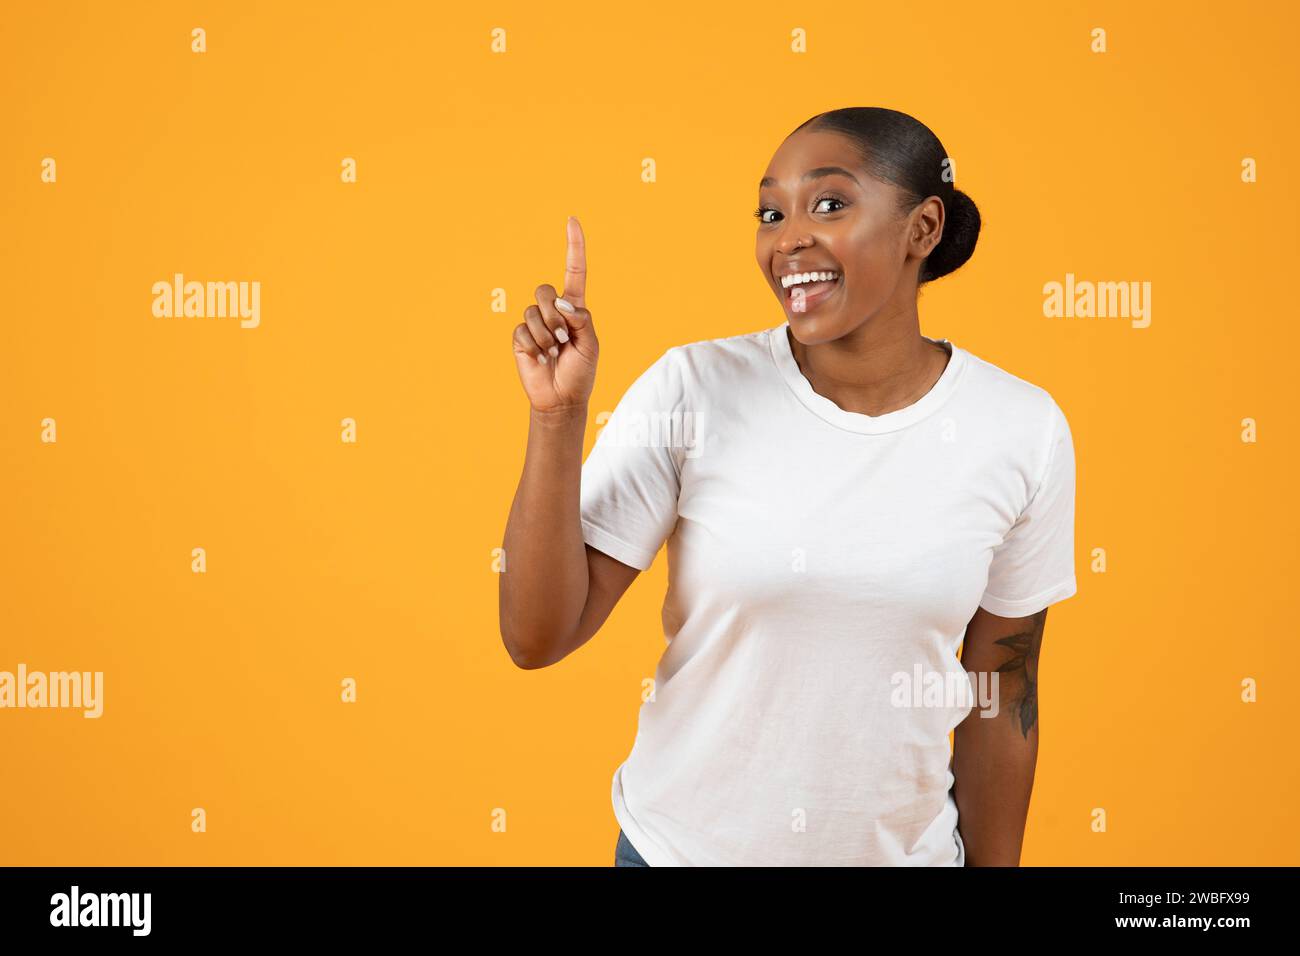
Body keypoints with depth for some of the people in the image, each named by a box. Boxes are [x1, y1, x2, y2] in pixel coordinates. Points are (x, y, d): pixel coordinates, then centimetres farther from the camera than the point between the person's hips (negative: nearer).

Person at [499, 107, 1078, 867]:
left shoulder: (1023, 430, -10)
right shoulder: (692, 391, -15)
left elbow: (1002, 693, -1)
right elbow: (537, 639, -16)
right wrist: (557, 413, -25)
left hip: (901, 848, 1)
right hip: (679, 842, 0)